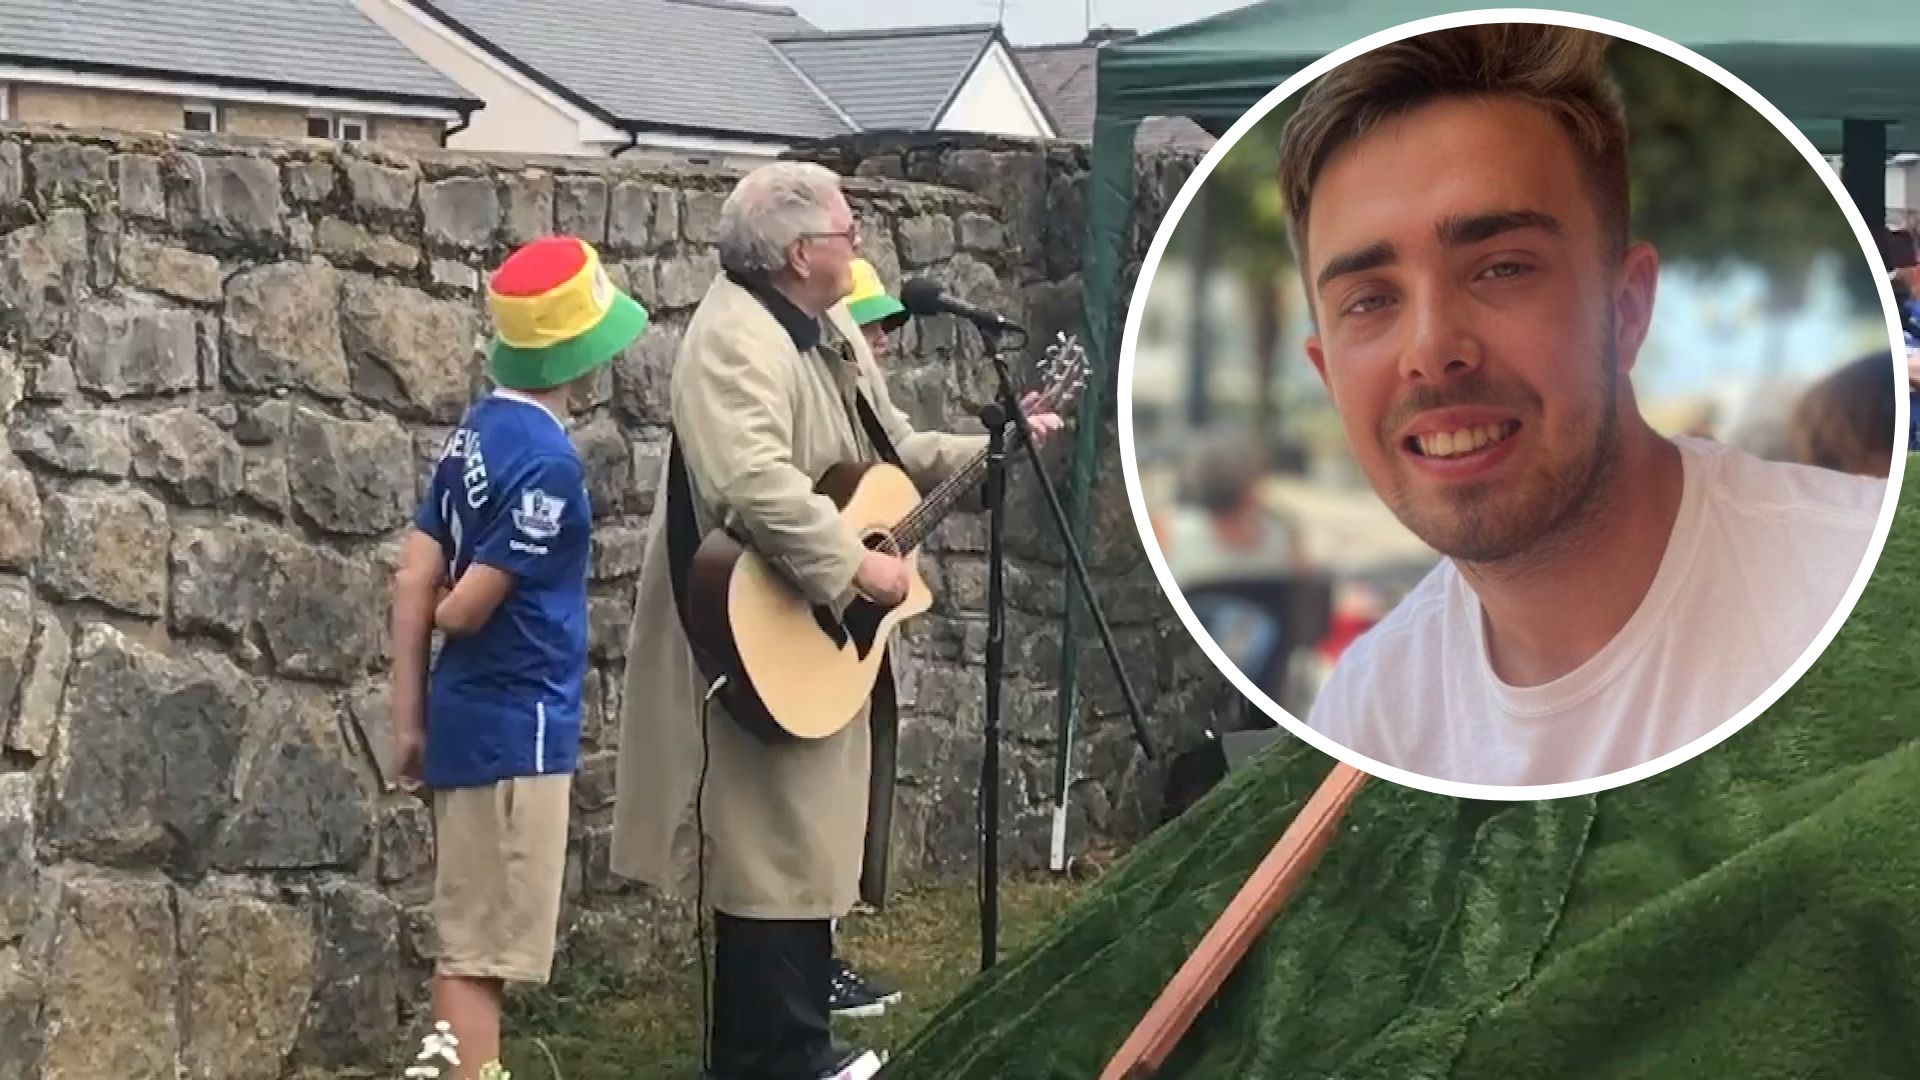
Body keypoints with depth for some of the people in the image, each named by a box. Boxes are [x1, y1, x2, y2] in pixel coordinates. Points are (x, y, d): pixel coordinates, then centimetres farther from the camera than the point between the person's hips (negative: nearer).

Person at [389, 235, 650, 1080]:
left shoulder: (477, 431, 7)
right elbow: (465, 608, -20)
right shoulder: (547, 461, -19)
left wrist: (409, 719, 10)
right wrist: (442, 608, 4)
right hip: (513, 725, -9)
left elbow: (414, 583, 7)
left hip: (466, 716, 9)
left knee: (471, 941, 16)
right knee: (481, 952, -4)